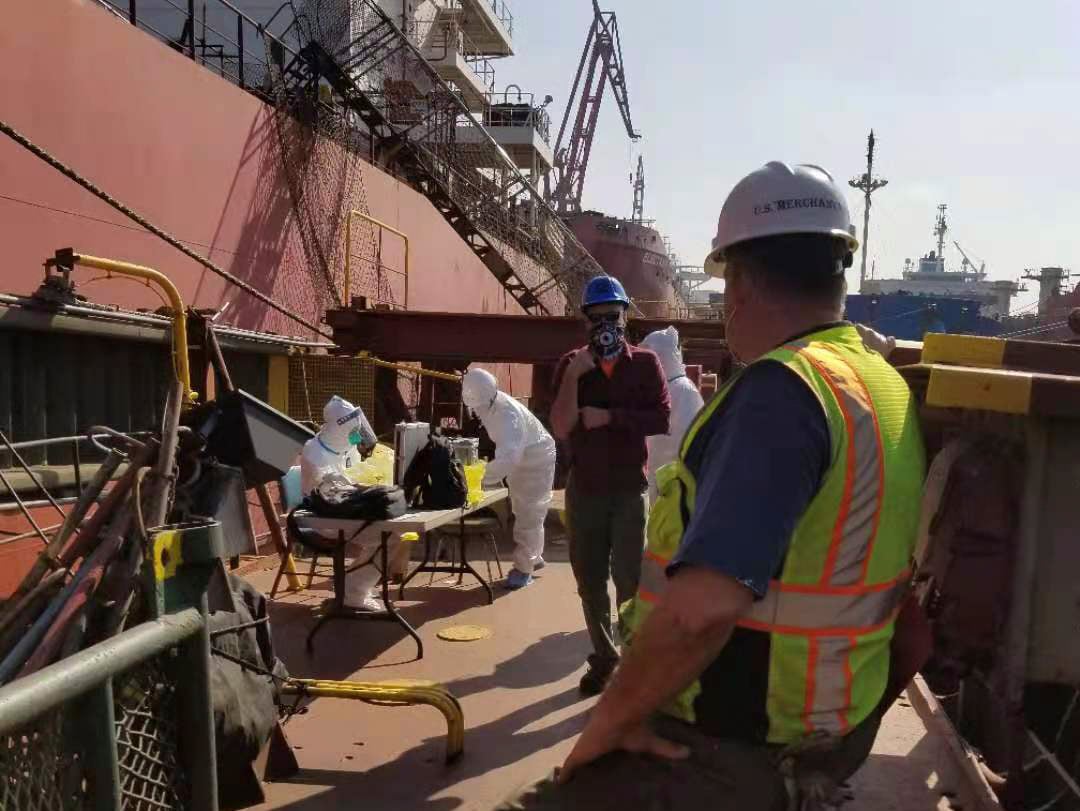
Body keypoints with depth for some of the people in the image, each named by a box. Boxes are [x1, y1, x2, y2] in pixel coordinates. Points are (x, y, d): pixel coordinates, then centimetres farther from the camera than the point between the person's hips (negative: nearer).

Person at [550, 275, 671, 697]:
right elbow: (560, 429, -8)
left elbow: (662, 419, -10)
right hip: (583, 489, 2)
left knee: (629, 577, -5)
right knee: (590, 580, 11)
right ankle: (603, 657, 27)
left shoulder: (645, 363, 1)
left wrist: (610, 416, -16)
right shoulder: (570, 364, 3)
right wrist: (575, 374, -17)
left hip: (630, 488, -2)